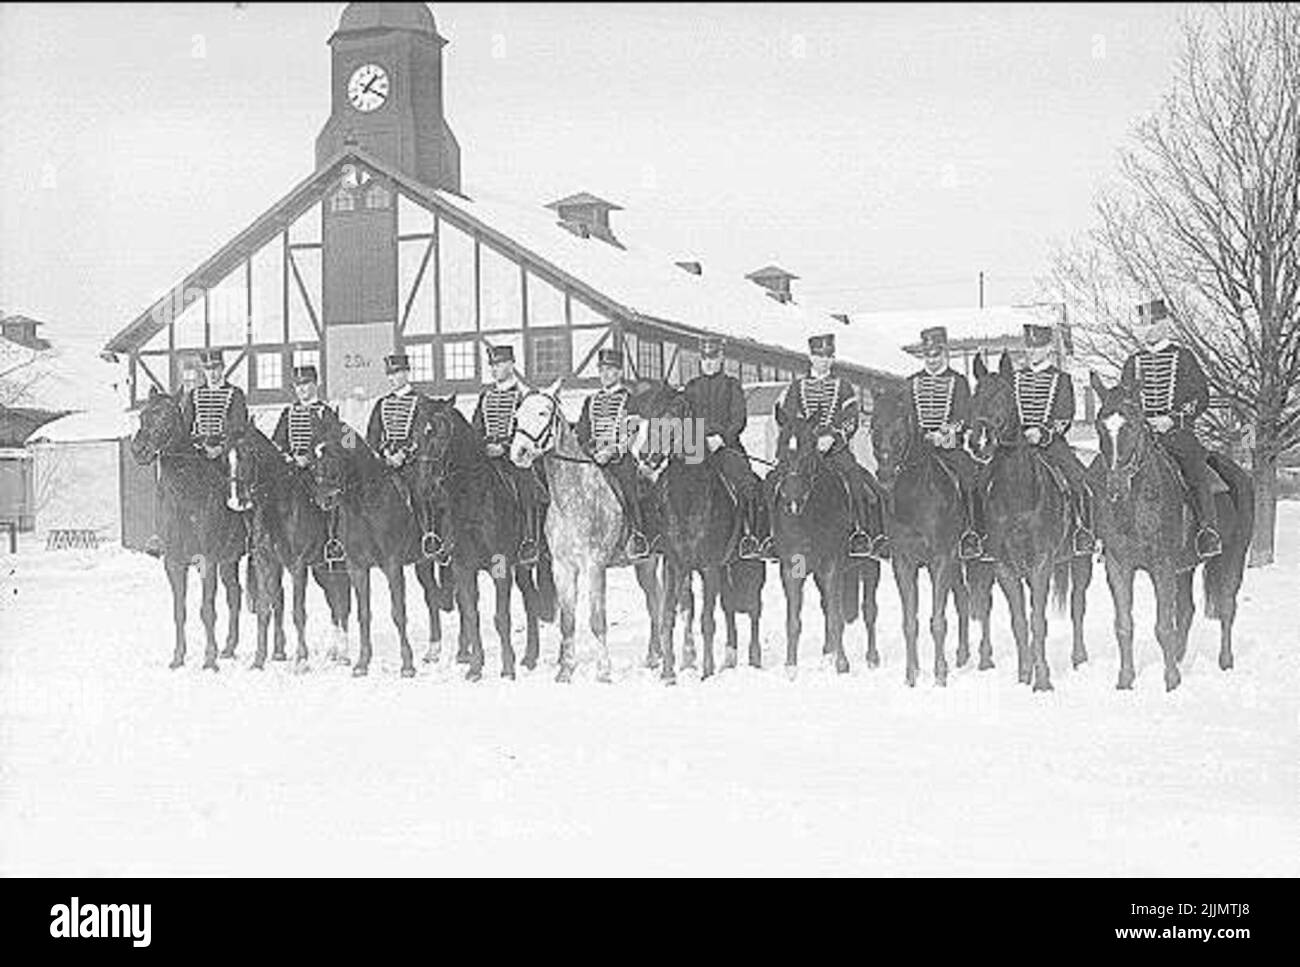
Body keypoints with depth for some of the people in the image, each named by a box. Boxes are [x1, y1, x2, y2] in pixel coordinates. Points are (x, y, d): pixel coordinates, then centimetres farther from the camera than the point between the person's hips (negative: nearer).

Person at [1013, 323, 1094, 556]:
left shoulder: (1061, 379, 6)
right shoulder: (1017, 378, 15)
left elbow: (1064, 419, -2)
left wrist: (1043, 434, -18)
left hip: (1052, 441, -2)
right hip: (1019, 443, 2)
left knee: (1078, 479, -22)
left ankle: (1083, 535, -10)